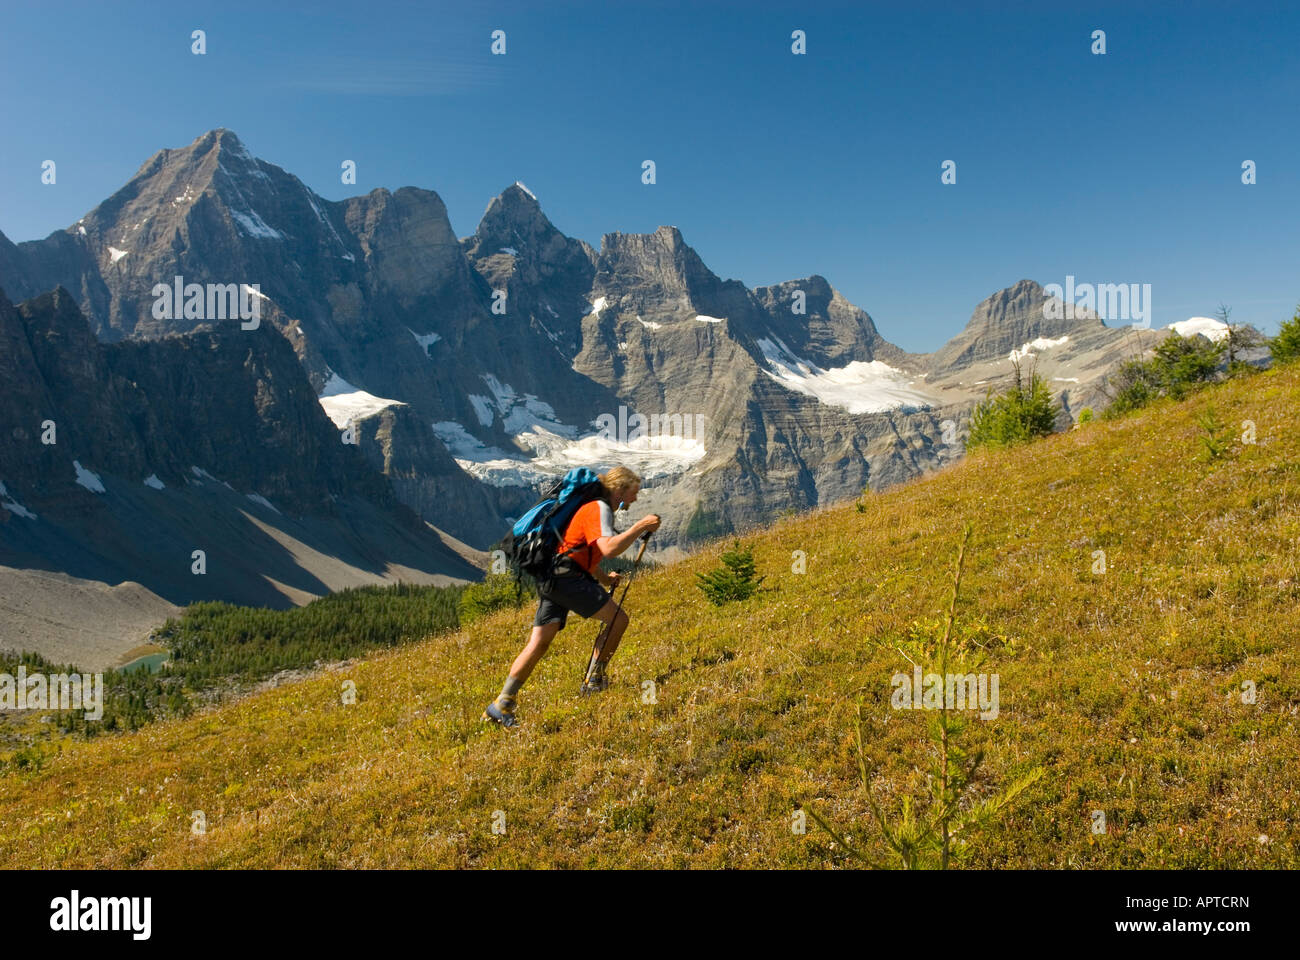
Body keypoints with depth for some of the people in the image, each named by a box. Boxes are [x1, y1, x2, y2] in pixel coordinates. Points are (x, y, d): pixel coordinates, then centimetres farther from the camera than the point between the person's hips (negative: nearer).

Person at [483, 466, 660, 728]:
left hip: (551, 579, 10)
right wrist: (640, 527, -18)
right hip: (566, 577, -10)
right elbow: (609, 548, -24)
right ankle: (595, 679, 6)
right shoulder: (599, 508, -7)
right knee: (618, 619, -3)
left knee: (539, 643, 3)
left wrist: (604, 578, 21)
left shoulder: (596, 508, 26)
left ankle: (501, 704, 0)